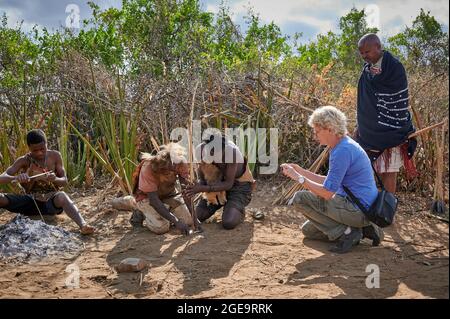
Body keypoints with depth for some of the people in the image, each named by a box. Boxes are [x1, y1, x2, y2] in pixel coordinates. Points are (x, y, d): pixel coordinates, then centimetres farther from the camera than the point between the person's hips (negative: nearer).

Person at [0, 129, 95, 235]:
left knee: (62, 196, -40)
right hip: (32, 202, 2)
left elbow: (64, 181, -3)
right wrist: (16, 178, -36)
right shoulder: (24, 161, -4)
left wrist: (55, 179, -28)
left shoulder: (55, 156, -2)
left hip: (52, 201, -2)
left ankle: (83, 225, -54)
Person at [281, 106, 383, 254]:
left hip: (359, 209, -10)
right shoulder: (341, 146, 11)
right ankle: (360, 229, 10)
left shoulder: (344, 150, -22)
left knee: (300, 198, -13)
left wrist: (299, 177, -13)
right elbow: (330, 182, 17)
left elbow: (327, 193, -22)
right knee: (308, 230, 18)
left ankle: (346, 232, -11)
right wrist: (300, 170, 11)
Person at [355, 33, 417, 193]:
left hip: (389, 131, -6)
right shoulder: (367, 69, 8)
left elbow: (400, 103, -12)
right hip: (371, 130, 6)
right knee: (380, 169, 11)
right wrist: (359, 126, 14)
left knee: (388, 171, 1)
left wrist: (398, 132, -14)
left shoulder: (395, 68, -11)